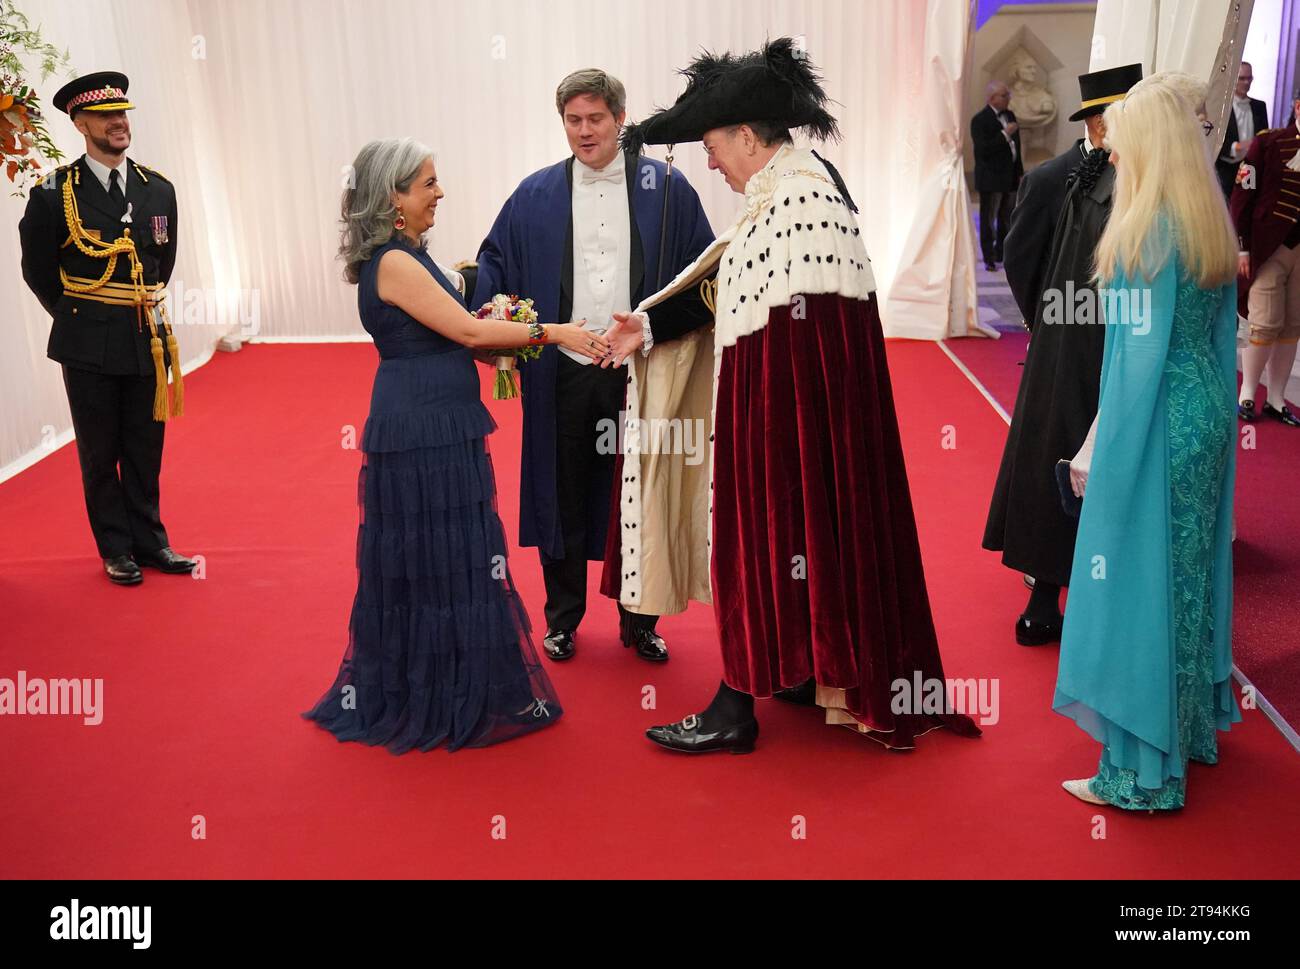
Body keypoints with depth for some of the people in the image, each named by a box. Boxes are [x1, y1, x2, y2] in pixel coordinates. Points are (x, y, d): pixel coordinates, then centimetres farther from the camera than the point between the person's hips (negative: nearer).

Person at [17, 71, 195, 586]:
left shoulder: (158, 189, 4)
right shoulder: (55, 192, -7)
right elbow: (38, 268, 4)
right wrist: (74, 314, 9)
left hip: (147, 340, 3)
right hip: (89, 346, -3)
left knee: (145, 451, 11)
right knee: (101, 453, 8)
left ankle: (149, 542, 23)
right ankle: (116, 549, 19)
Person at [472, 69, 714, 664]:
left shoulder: (666, 189, 3)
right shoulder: (535, 195, 5)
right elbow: (495, 263, 6)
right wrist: (475, 315, -13)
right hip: (563, 374, 1)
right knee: (563, 496, 10)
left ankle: (639, 622, 26)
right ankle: (562, 619, 27)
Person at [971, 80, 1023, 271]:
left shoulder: (1010, 115, 13)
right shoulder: (980, 119, -11)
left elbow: (1016, 146, 19)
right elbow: (983, 149, -19)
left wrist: (1020, 172, 16)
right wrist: (1005, 134, -21)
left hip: (1010, 176, 7)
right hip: (991, 178, -7)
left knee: (1008, 220, 11)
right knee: (988, 221, 0)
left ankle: (1002, 254, 20)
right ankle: (989, 259, 5)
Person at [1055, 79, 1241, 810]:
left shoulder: (1145, 232, -18)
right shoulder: (1213, 226, 8)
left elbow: (1142, 353, -20)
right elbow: (1220, 336, 12)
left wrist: (1096, 448, -15)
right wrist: (1214, 412, 19)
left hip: (1157, 425, -9)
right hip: (1208, 414, 9)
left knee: (1140, 581, -1)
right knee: (1190, 570, 18)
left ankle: (1144, 769, 9)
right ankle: (1193, 728, 33)